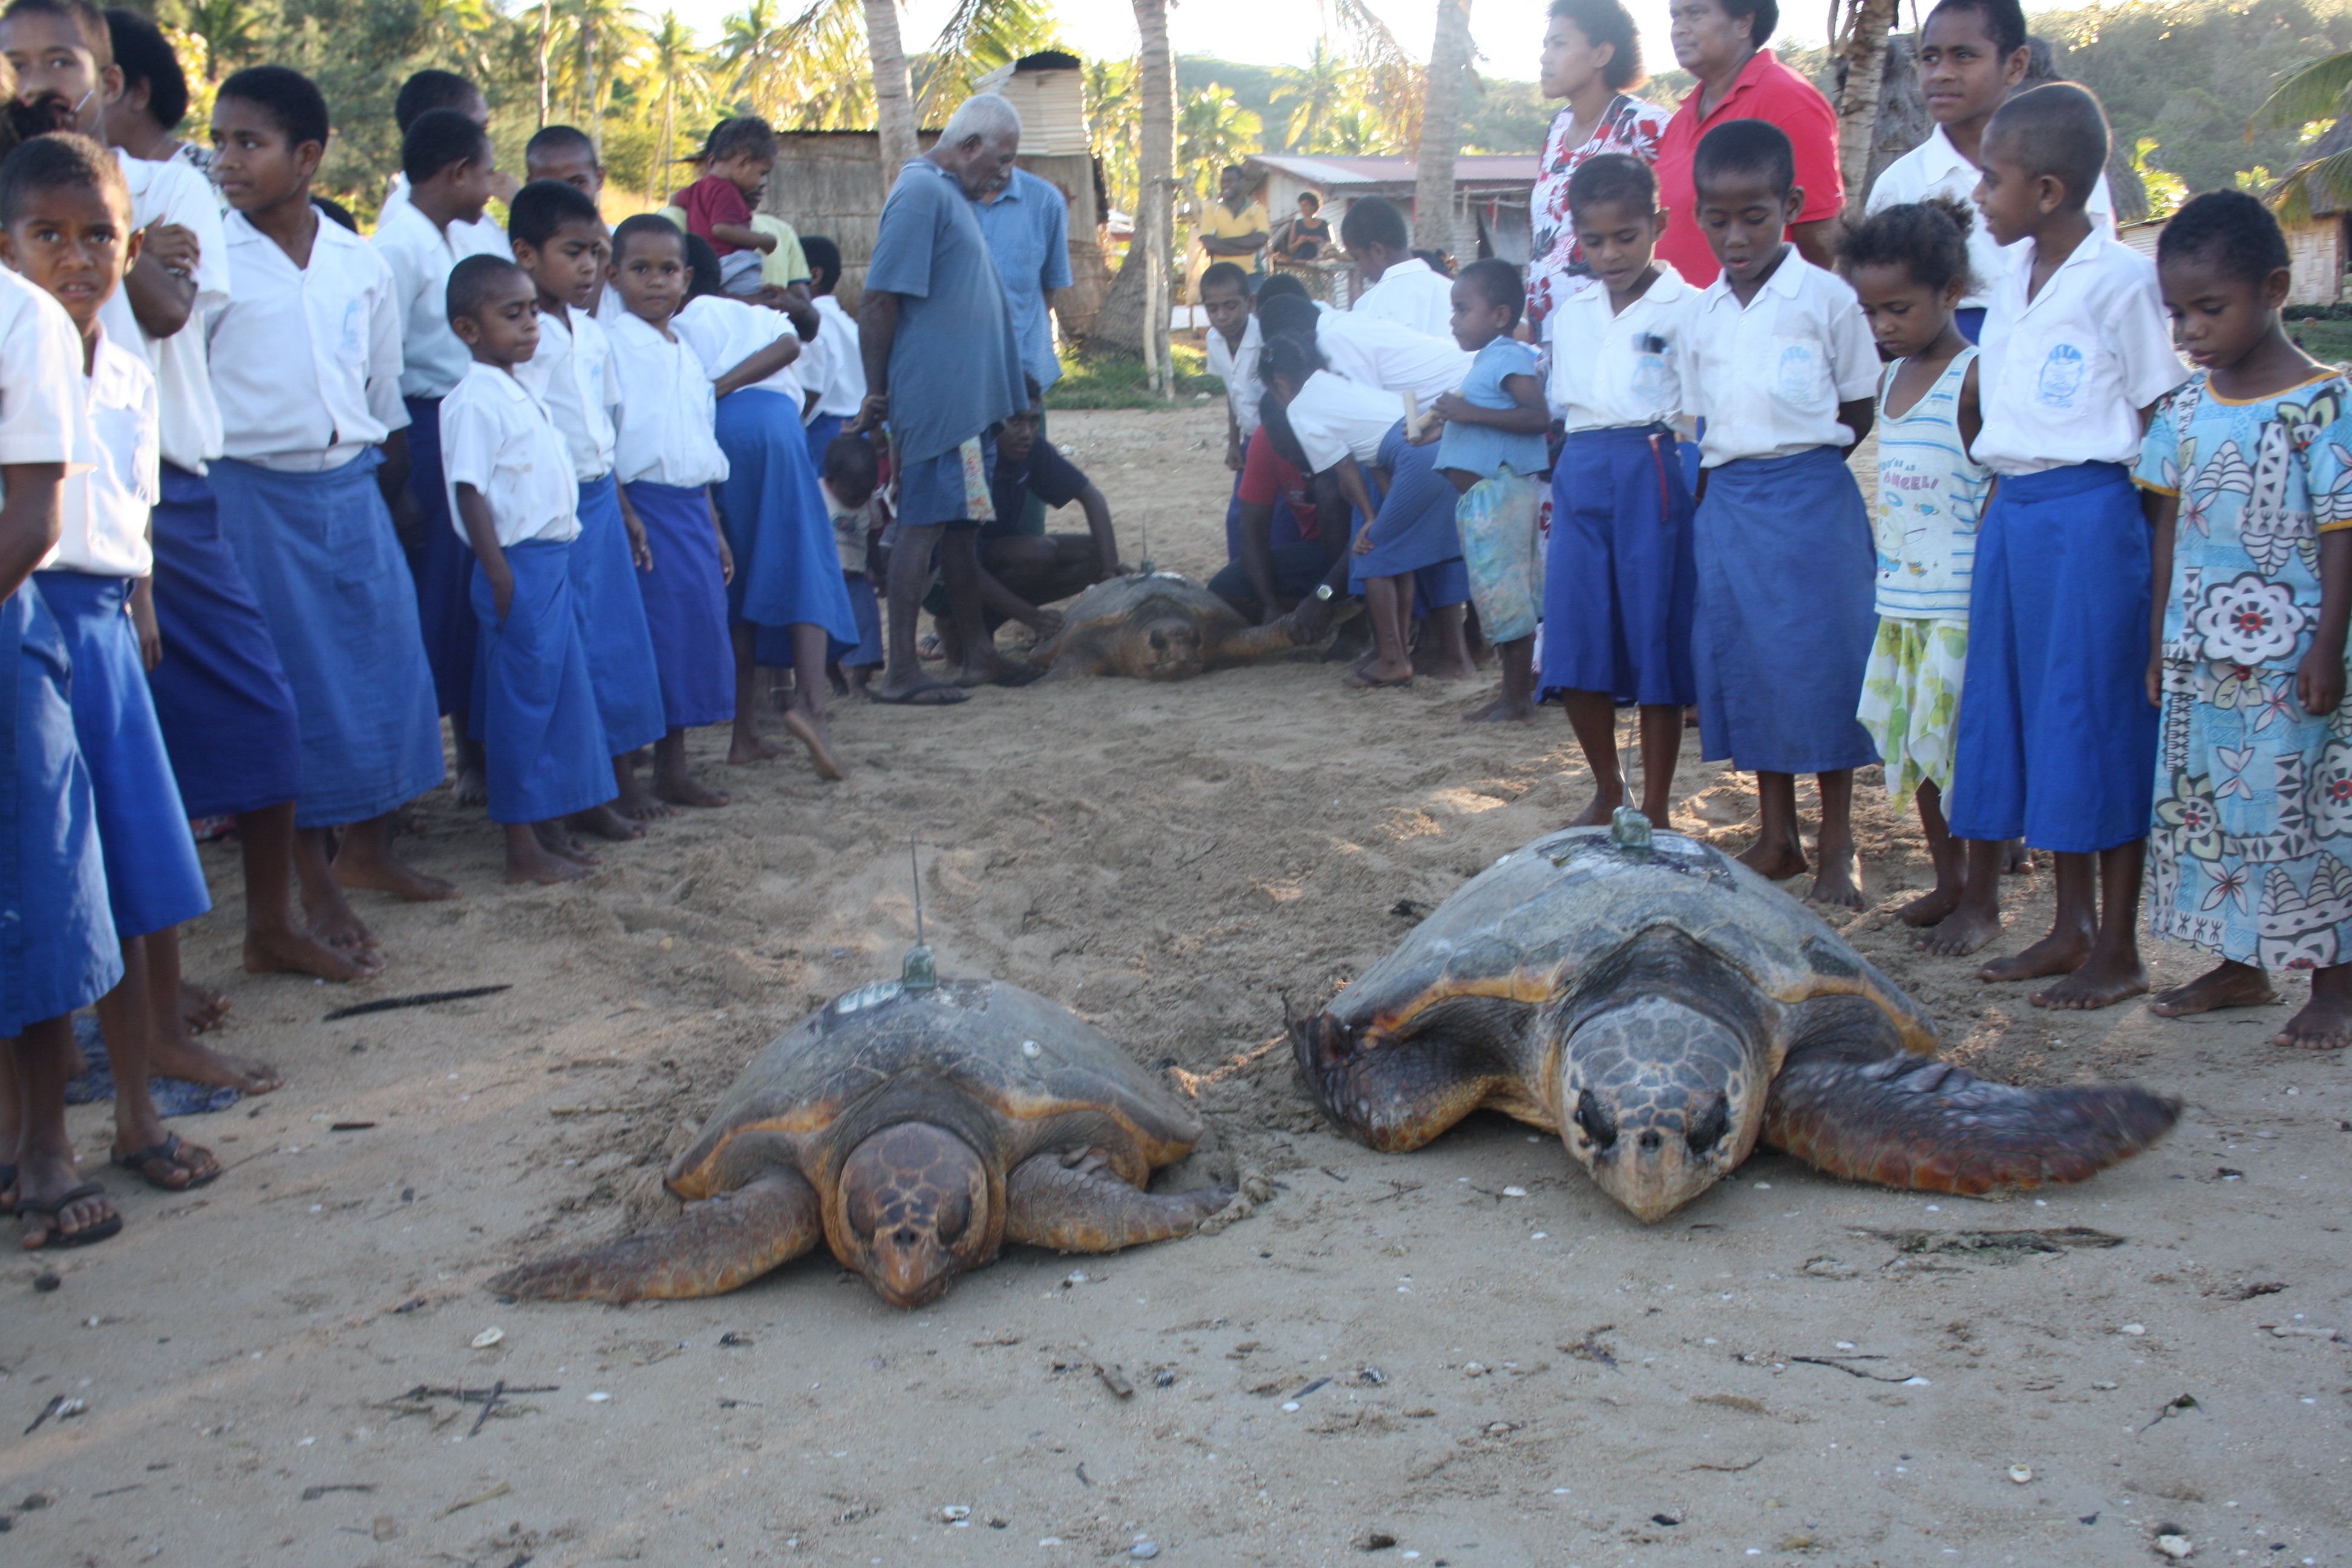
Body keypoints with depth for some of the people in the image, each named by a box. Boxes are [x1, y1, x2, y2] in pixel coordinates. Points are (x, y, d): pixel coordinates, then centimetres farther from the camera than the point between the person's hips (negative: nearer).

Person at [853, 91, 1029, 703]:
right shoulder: (922, 193, -13)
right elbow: (880, 301, -17)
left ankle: (977, 654, 22)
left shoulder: (950, 194, 18)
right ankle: (901, 672, -3)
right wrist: (877, 393, -13)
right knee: (925, 526, -7)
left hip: (965, 396, 10)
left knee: (959, 525, 14)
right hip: (934, 396, -10)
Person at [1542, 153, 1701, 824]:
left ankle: (1656, 808, 12)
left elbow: (1699, 417, -4)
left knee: (1656, 644, 0)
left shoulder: (1685, 309, -2)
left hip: (1654, 476, -5)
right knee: (1574, 649, 3)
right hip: (1580, 476, 5)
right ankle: (1608, 792, 24)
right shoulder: (1571, 313, 15)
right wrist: (1560, 484, 14)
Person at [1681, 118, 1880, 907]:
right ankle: (1776, 835, 21)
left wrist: (1800, 460, -7)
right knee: (1743, 664, 9)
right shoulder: (1705, 311, 9)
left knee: (1821, 661, -2)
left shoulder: (1826, 299, -4)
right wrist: (1713, 491, 5)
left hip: (1809, 500, -5)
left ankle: (1838, 847, 10)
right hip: (1727, 502, 5)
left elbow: (1860, 412, 0)